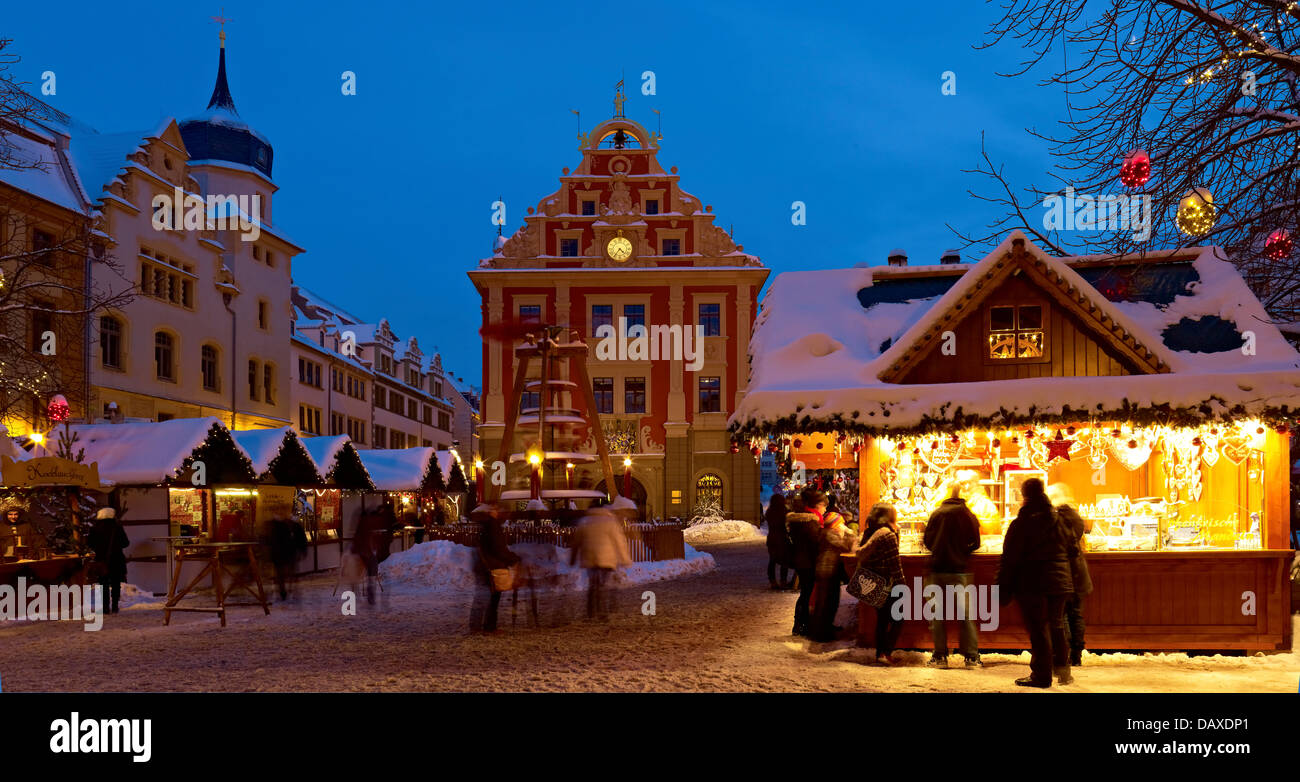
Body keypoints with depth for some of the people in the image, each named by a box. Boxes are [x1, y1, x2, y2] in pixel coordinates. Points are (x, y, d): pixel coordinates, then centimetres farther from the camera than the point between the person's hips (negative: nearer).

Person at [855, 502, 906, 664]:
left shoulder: (867, 534, 6)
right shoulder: (888, 535, -16)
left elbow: (860, 558, 12)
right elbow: (895, 564, -16)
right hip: (888, 585, -7)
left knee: (881, 619, 16)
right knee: (897, 620, 2)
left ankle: (879, 653, 17)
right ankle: (886, 653, -7)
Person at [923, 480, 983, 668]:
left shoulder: (936, 513, 6)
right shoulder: (965, 513, -1)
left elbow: (927, 541, 9)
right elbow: (975, 542, -2)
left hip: (937, 569, 2)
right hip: (959, 568, -2)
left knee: (937, 614, 7)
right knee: (966, 613, 4)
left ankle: (940, 655, 7)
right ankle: (971, 656, 3)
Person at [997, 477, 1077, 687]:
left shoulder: (1021, 524, -10)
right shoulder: (1060, 522, 6)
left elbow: (1009, 559, -11)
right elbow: (1071, 550, 16)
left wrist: (1003, 591, -6)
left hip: (1032, 583, -5)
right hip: (1059, 582, 5)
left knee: (1038, 629, 0)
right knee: (1056, 625, 18)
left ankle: (1042, 674, 3)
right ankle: (1062, 668, 20)